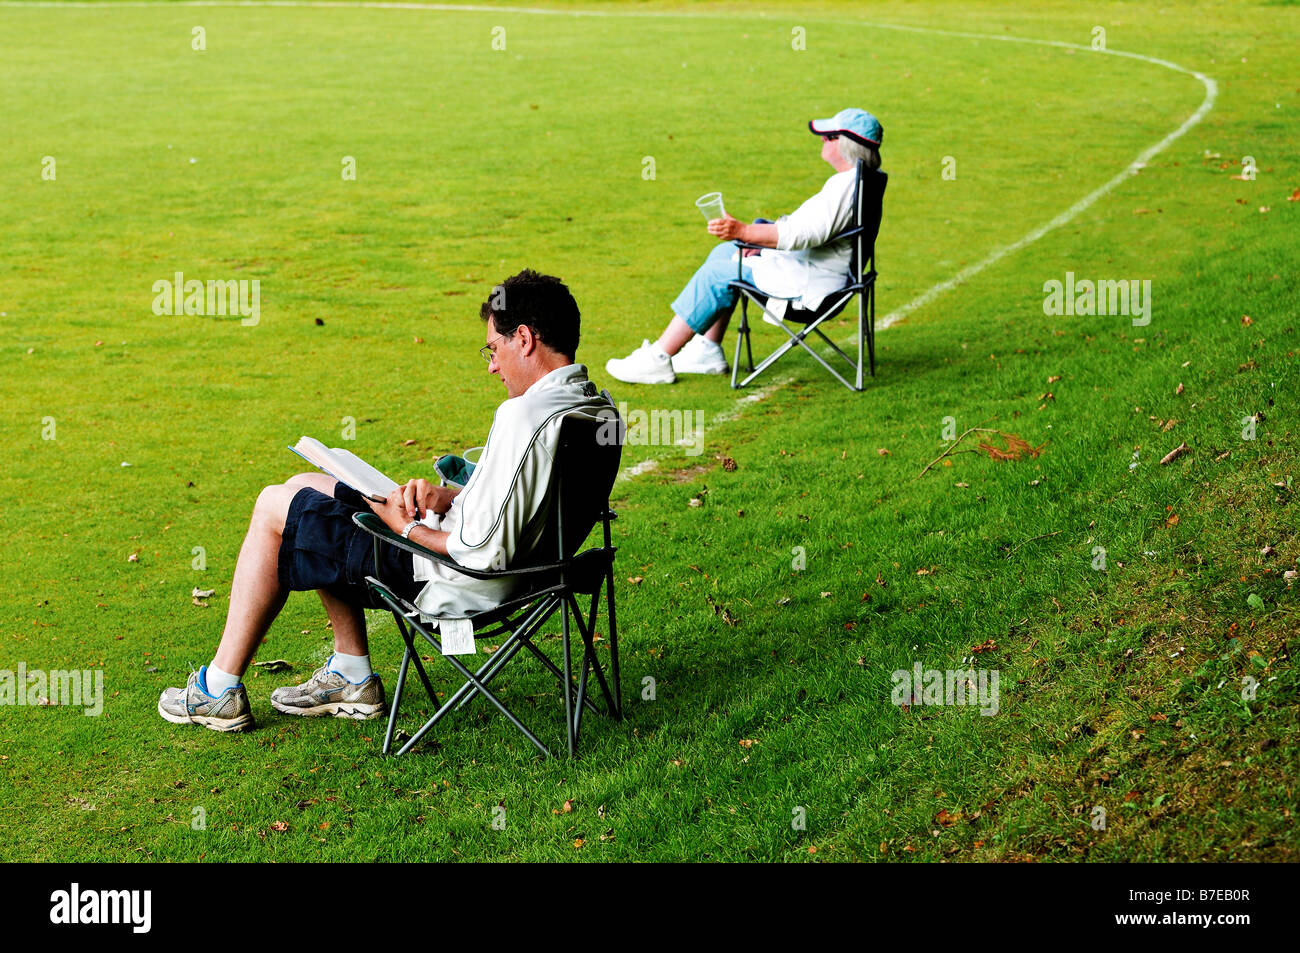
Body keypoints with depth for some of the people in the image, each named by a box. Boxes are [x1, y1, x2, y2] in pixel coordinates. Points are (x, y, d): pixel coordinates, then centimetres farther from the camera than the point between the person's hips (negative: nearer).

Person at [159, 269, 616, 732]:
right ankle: (351, 677, 25)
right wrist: (446, 497, 2)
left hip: (459, 587, -10)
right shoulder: (595, 407, 0)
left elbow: (484, 552, -30)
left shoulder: (524, 416, -30)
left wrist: (407, 527, -14)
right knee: (306, 486, 21)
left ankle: (220, 688, 16)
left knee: (275, 507, 5)